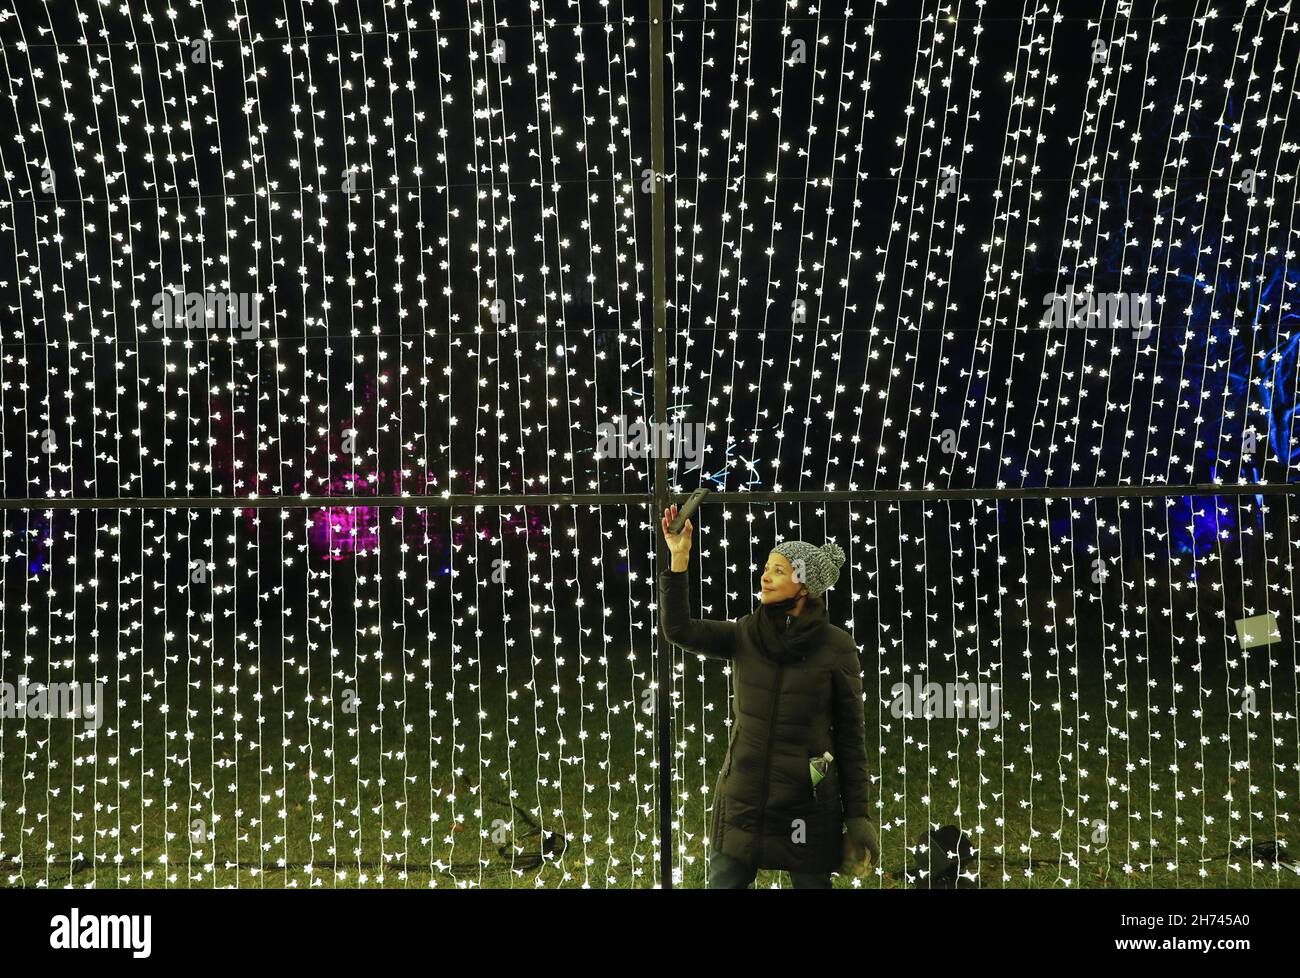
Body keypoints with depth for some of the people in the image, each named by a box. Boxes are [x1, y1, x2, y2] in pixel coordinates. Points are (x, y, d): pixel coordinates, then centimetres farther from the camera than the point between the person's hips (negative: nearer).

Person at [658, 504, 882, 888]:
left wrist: (858, 814, -5)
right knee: (722, 881, 6)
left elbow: (850, 734, -3)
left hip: (807, 805, -3)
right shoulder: (744, 635, 2)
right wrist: (679, 558, -21)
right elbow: (679, 630, -12)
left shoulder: (836, 646, -6)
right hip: (742, 799, 3)